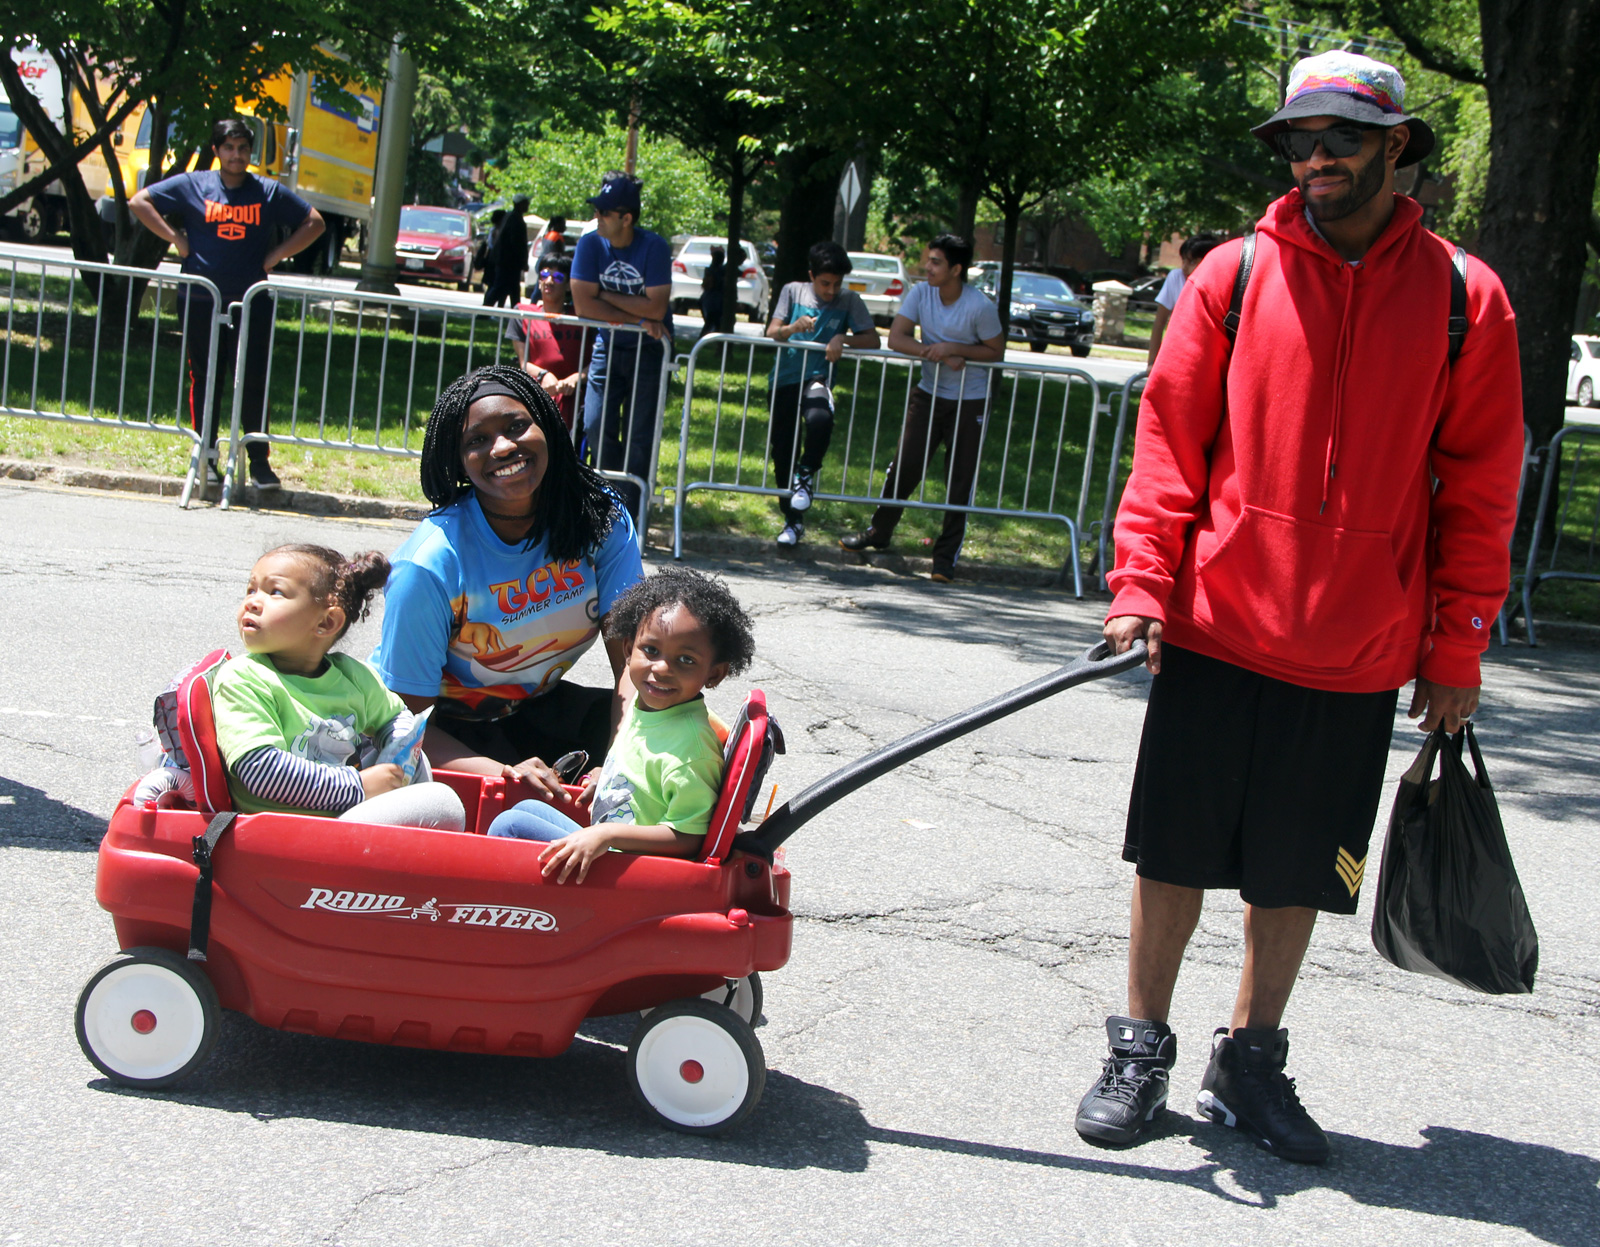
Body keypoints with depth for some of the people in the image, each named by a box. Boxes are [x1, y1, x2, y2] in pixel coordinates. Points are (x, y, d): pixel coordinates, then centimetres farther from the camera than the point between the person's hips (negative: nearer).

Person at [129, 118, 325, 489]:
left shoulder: (268, 192, 6)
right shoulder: (192, 186, 5)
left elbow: (314, 223, 12)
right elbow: (139, 202, 9)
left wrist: (278, 254, 3)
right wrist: (175, 239, 0)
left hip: (253, 303, 0)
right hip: (202, 301, 0)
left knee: (254, 381, -3)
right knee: (205, 379, 5)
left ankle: (259, 459, 1)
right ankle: (206, 457, 14)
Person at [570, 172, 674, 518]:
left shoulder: (654, 247, -15)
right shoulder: (591, 244, -8)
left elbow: (656, 308, -21)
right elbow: (583, 304, -14)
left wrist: (606, 297, -15)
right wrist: (637, 318, -17)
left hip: (649, 350, -3)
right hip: (608, 345, 3)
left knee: (639, 435, -5)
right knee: (596, 427, -4)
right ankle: (619, 489, 20)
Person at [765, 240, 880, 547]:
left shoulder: (849, 300, 4)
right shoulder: (793, 291, 7)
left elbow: (872, 340, -2)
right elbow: (770, 333, -1)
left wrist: (843, 339, -20)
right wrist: (793, 327, -23)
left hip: (817, 378, -2)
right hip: (784, 380, 2)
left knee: (820, 419, -36)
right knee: (783, 453, 2)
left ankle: (806, 475, -8)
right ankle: (793, 520, 19)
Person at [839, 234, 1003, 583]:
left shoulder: (979, 306, -17)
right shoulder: (921, 293, -6)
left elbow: (996, 351, -8)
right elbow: (896, 338, -9)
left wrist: (953, 348, -20)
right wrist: (939, 355, -20)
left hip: (969, 401, -3)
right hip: (929, 394, 3)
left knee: (960, 479, -1)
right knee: (905, 465, 3)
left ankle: (946, 555, 7)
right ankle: (879, 531, 21)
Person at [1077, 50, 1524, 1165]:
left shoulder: (1464, 298, 1)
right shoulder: (1234, 275, 1)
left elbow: (1480, 489, 3)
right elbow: (1169, 437, 2)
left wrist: (1455, 651, 2)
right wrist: (1142, 582, -8)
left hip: (1360, 653, 1)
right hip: (1217, 628, 0)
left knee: (1300, 872, 11)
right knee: (1176, 851, 7)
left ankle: (1251, 1063, 28)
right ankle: (1142, 1052, 23)